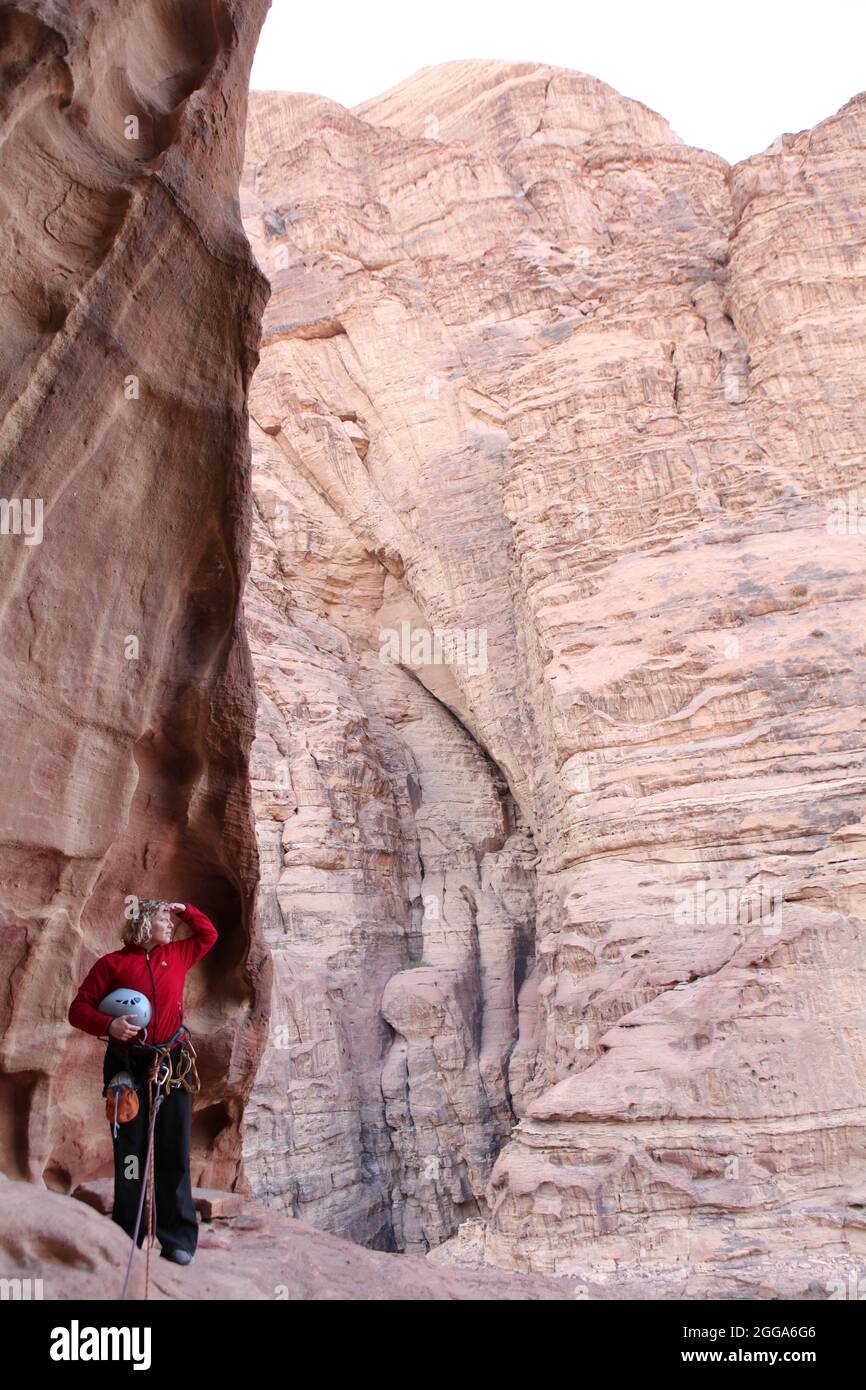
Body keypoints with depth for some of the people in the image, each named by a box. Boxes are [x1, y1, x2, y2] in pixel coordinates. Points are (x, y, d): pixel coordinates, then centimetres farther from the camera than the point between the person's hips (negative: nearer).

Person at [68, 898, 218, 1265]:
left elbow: (208, 934, 26)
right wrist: (107, 1025, -21)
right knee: (130, 1153, 6)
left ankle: (178, 1239, 13)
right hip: (127, 1066, -3)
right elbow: (79, 1008, -3)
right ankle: (127, 1239, 19)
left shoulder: (176, 955, 11)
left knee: (174, 1153, 4)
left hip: (172, 1065, 3)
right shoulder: (112, 963, -1)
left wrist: (184, 909, 14)